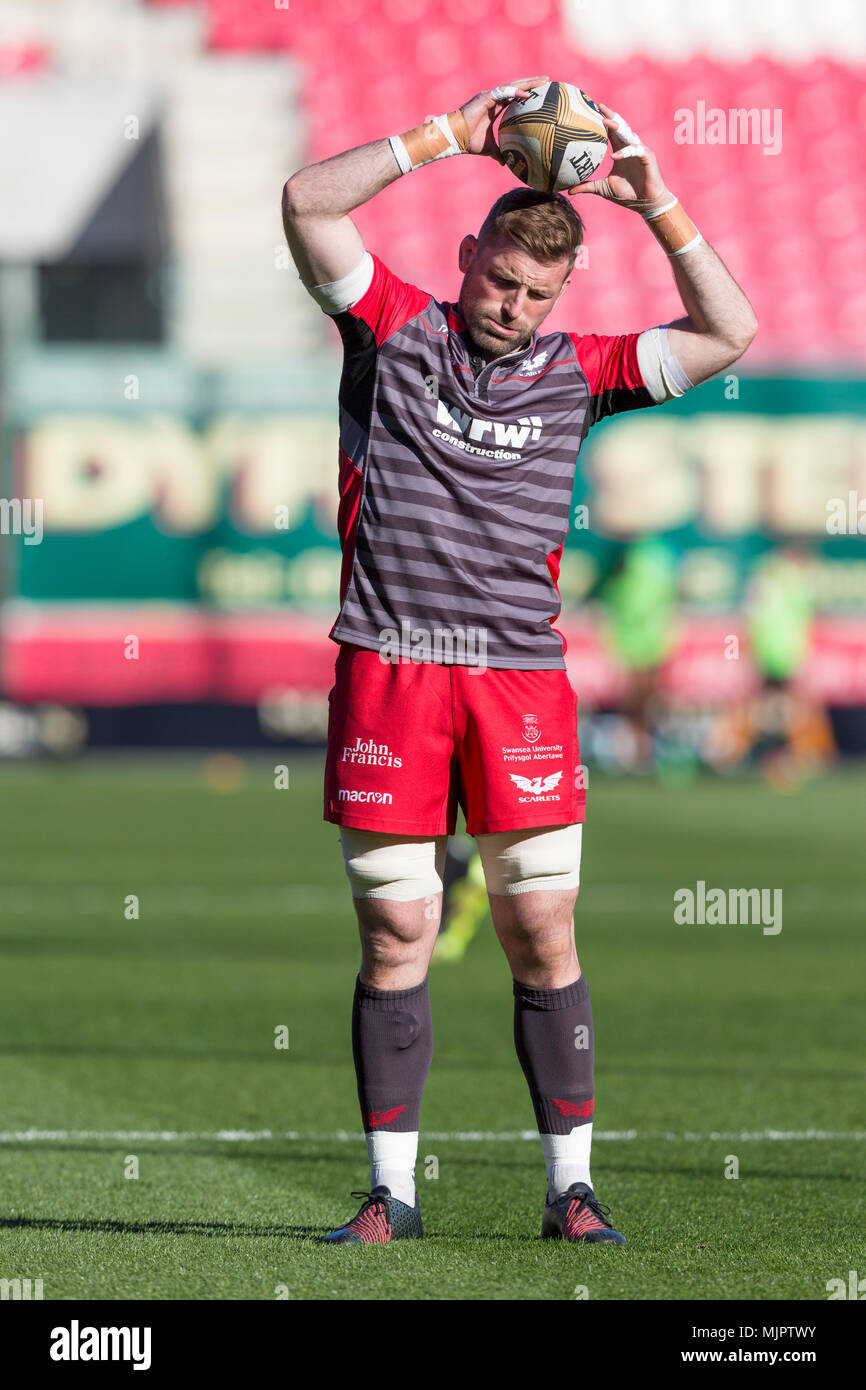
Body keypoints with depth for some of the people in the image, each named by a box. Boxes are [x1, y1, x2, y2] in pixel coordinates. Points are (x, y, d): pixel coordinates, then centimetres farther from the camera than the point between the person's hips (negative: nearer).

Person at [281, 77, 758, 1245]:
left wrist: (657, 206, 2)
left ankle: (571, 1184, 6)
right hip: (389, 672, -1)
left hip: (521, 676, 1)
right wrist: (446, 139, -5)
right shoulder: (394, 329, 7)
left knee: (543, 930, 0)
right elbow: (307, 203, -2)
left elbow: (726, 335, 8)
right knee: (395, 934, 0)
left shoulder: (575, 372, 11)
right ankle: (390, 1189, 7)